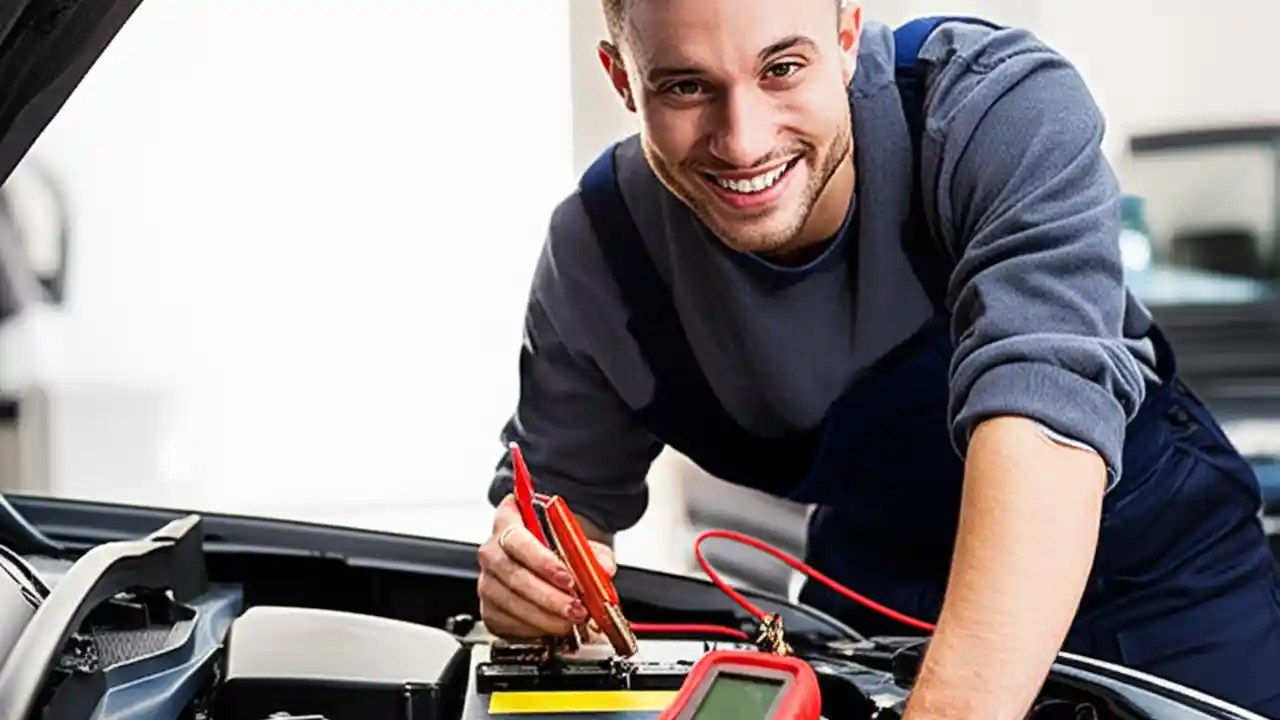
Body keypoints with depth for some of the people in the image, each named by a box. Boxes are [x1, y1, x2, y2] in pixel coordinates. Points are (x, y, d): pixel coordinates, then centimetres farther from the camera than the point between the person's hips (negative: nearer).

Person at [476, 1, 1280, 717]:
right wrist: (531, 570, -31)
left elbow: (1046, 406, -47)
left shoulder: (1002, 106, -33)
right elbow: (564, 483, -5)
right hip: (884, 586, 2)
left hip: (1153, 565, -2)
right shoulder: (599, 251, -21)